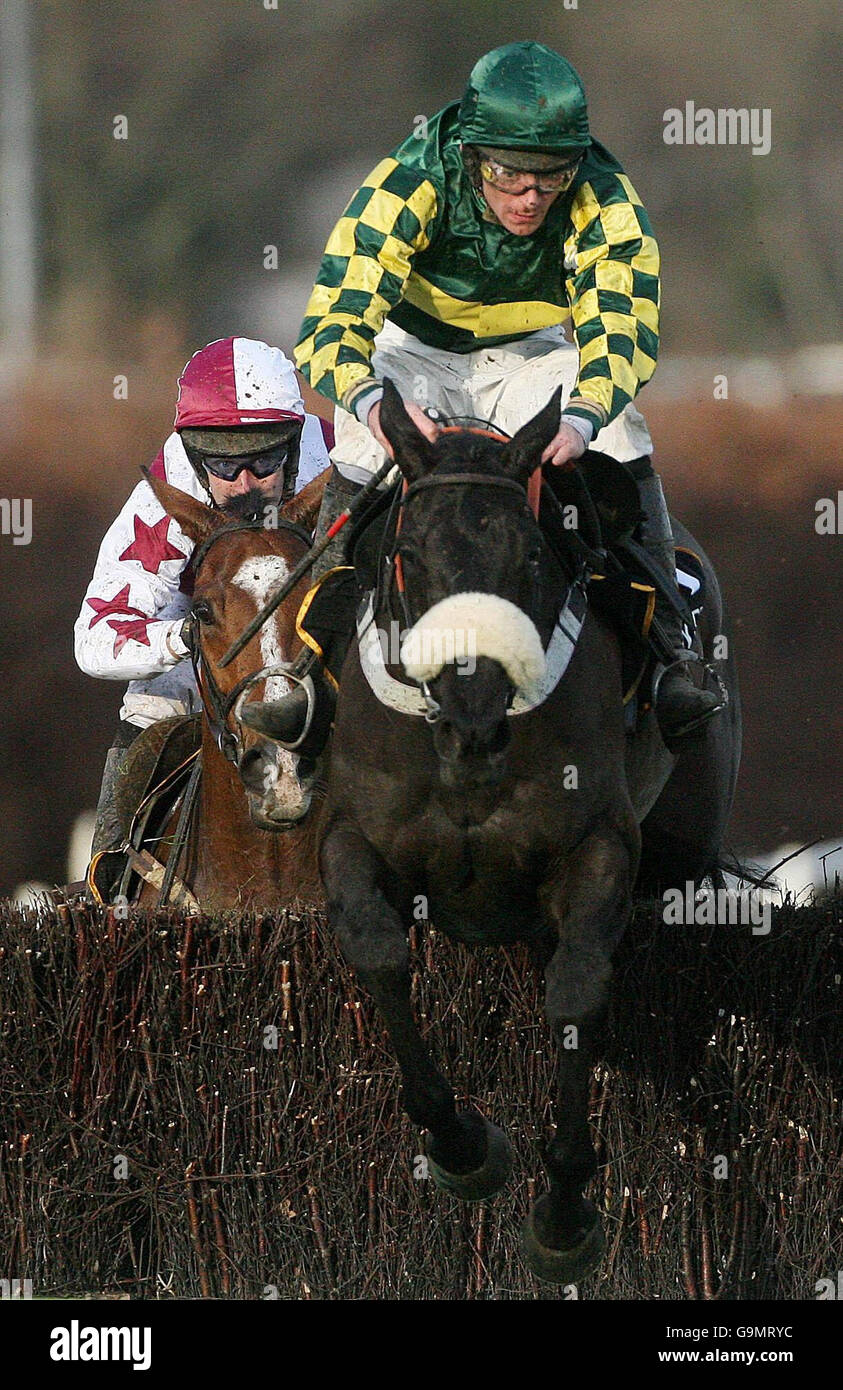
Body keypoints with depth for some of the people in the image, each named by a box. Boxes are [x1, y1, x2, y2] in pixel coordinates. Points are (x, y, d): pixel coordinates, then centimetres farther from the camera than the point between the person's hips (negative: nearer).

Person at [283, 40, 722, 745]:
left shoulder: (607, 205, -27)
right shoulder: (406, 190, -31)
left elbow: (622, 327, -34)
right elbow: (332, 322, -35)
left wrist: (582, 417, -56)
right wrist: (370, 400, -58)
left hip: (538, 357, 1)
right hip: (419, 355, -1)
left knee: (622, 438, -23)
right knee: (364, 449, -26)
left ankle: (665, 656, -17)